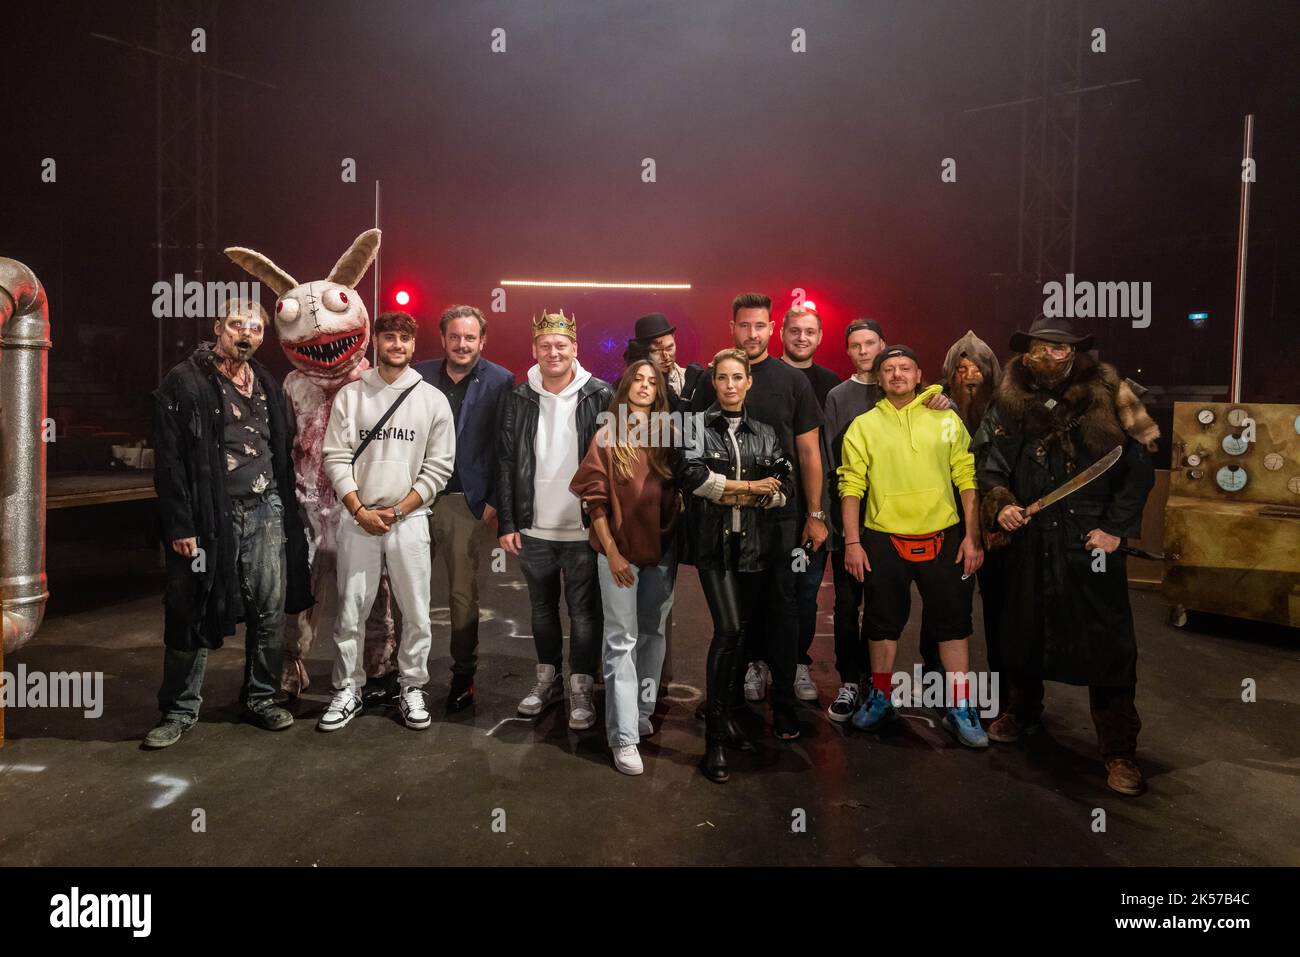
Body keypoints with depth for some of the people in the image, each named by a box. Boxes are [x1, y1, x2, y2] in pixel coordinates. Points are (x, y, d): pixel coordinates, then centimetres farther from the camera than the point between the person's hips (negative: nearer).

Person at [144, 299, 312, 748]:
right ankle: (180, 710, 19)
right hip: (210, 515, -4)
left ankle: (261, 698, 23)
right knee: (193, 615, 4)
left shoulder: (268, 385, 13)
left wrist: (287, 508, 10)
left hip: (266, 512, 5)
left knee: (270, 611, 8)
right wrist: (180, 525, -12)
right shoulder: (184, 382, -4)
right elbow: (170, 459, -8)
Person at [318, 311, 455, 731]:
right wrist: (361, 511, -9)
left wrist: (398, 511, -7)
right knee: (350, 611, 6)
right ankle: (348, 691, 20)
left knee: (416, 613, 4)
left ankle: (412, 689, 19)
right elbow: (336, 459, 1)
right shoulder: (349, 396, 4)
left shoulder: (433, 399, 2)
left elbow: (439, 467, 0)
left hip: (409, 518, 0)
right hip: (357, 518, 1)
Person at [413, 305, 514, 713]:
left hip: (466, 502, -2)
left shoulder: (499, 382, -2)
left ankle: (463, 674, 19)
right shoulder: (420, 375, 6)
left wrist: (495, 501, -6)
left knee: (463, 593, 6)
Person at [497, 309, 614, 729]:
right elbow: (506, 464, 3)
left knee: (584, 611, 5)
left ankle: (582, 690, 17)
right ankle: (549, 679, 32)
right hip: (534, 529, 3)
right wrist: (507, 523, 0)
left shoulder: (600, 397, -6)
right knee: (542, 608, 16)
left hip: (584, 529, -3)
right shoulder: (517, 399, 3)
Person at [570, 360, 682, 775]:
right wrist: (611, 552, -8)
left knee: (653, 633, 12)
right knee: (622, 640, -1)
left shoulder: (670, 435, 4)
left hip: (662, 550, 3)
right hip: (620, 551, -3)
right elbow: (595, 499, -3)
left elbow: (679, 491, 8)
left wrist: (679, 542, 1)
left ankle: (643, 711, 29)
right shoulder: (608, 437, -2)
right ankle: (624, 737, 2)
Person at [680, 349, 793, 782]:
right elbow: (693, 476, -13)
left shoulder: (765, 433, 14)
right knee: (729, 629, -14)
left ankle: (725, 715, 26)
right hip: (714, 541, -4)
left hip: (755, 543, 4)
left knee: (743, 631, 8)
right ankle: (715, 740, -7)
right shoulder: (698, 426, 3)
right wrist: (751, 486, -7)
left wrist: (741, 496, -9)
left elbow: (785, 485, 6)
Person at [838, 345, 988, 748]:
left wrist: (972, 537, -2)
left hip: (942, 537, 1)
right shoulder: (863, 426, 3)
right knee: (884, 621, 11)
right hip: (883, 539, 0)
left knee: (953, 621, 4)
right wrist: (852, 542, -5)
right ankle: (880, 699, 27)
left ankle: (960, 708, 16)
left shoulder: (946, 420, 5)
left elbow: (967, 480, 4)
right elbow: (851, 486, 1)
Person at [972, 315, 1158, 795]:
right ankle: (1022, 710, 41)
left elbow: (1138, 468, -2)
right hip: (1029, 540, 3)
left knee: (1107, 643, 0)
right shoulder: (1009, 404, 3)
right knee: (1023, 629, 17)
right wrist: (1000, 505, -11)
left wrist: (1116, 527, -8)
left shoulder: (1104, 397, -4)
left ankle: (1119, 750, 14)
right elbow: (991, 466, 7)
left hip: (1090, 540, -2)